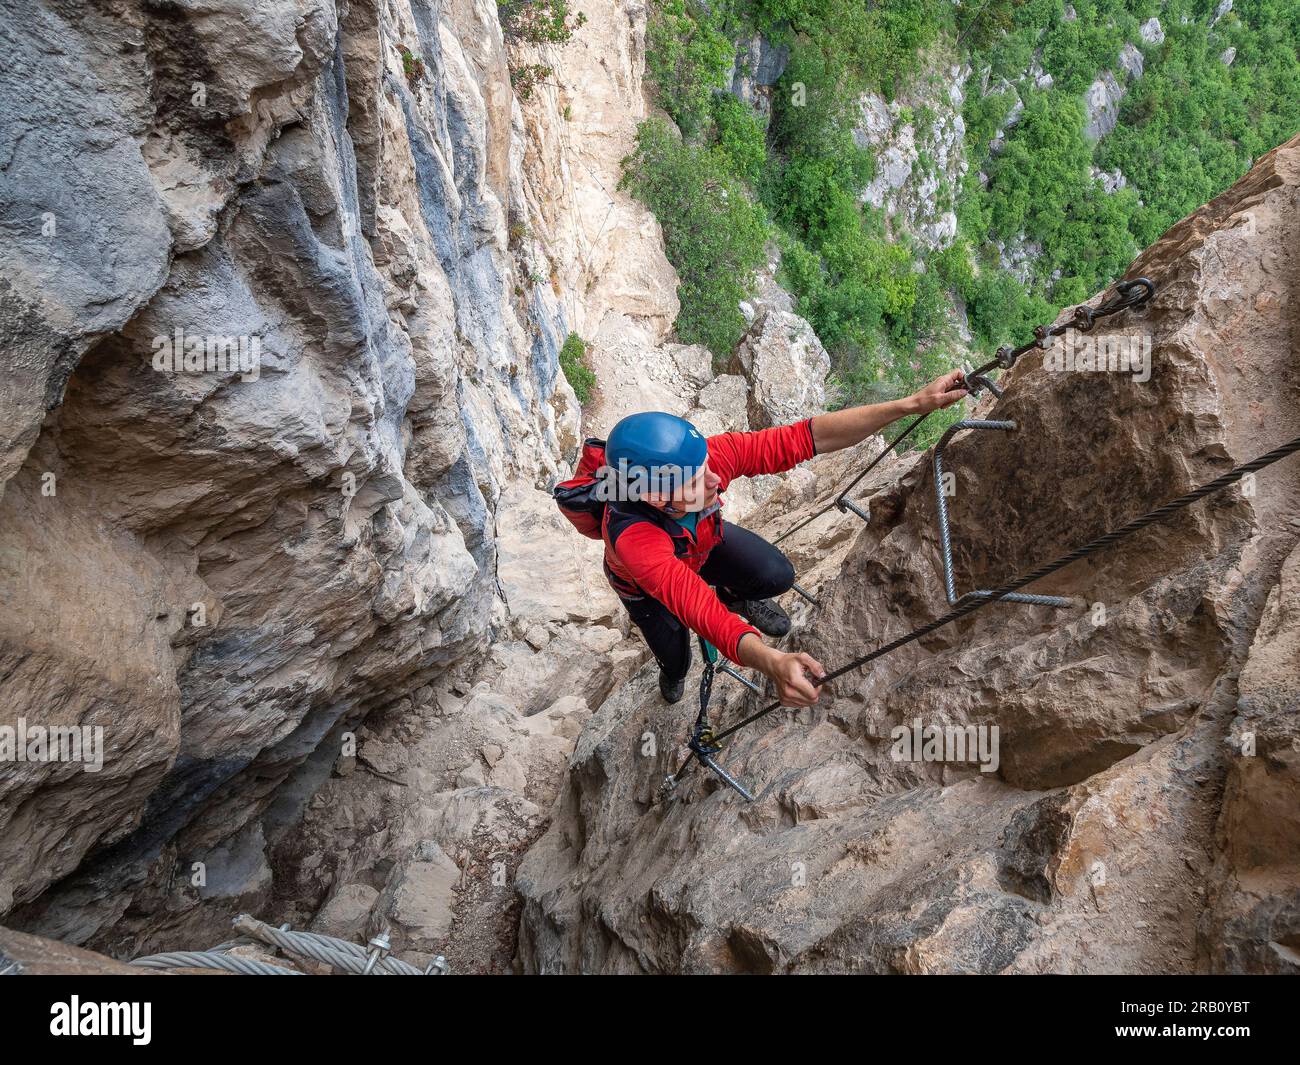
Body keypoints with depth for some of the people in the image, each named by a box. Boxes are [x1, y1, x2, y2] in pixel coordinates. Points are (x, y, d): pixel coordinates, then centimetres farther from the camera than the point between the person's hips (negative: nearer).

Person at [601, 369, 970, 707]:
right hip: (645, 584, -2)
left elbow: (804, 438, -40)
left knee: (777, 575, -17)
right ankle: (671, 671, 47)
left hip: (705, 540, 3)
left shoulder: (701, 457, -39)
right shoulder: (631, 534, -50)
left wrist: (912, 404, -46)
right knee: (677, 663, 6)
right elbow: (693, 603, -61)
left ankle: (736, 595, 21)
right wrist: (772, 662, -78)